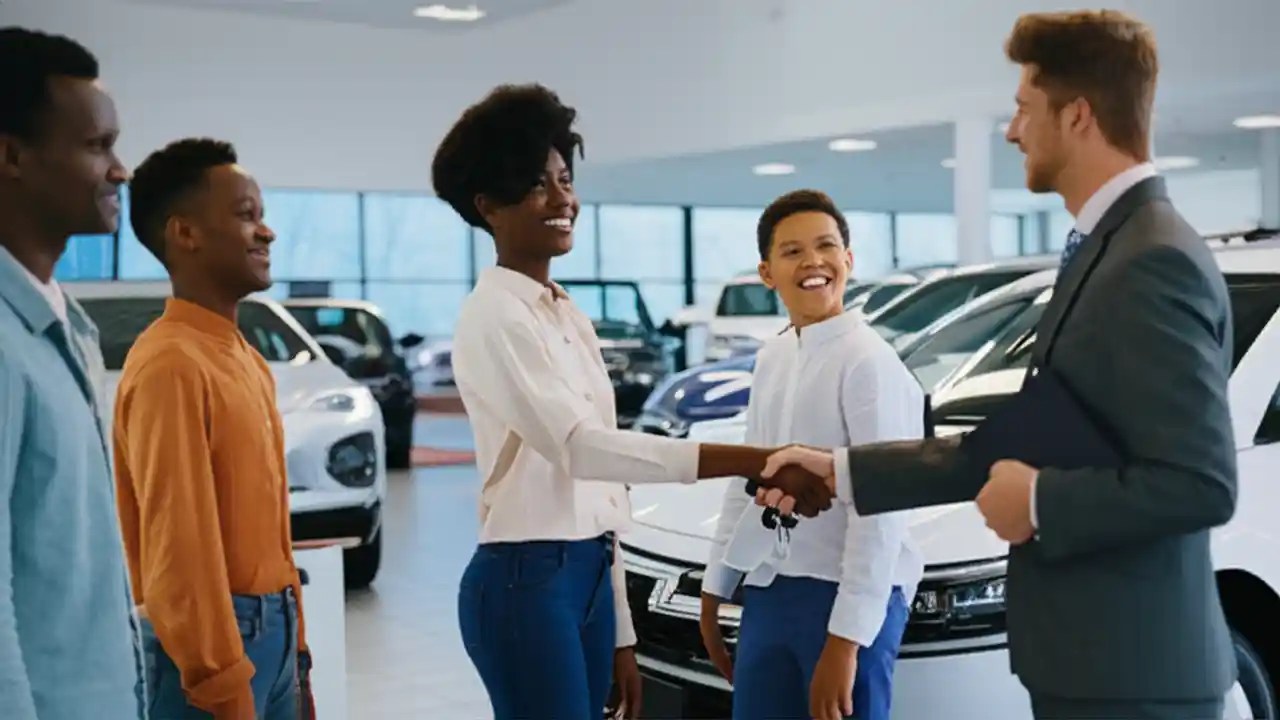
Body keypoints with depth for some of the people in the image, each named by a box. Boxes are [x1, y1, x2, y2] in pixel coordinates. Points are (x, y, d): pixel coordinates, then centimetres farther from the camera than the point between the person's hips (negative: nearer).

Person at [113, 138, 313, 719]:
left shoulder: (245, 359, 13)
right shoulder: (171, 364, -17)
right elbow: (178, 545, -20)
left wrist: (293, 647, 16)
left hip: (270, 632, 9)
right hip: (212, 639, -9)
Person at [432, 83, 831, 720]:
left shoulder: (569, 315, 14)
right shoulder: (493, 316, -11)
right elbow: (579, 448, -26)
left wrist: (620, 634, 14)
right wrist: (758, 462, -33)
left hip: (589, 575, 8)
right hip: (526, 581, -8)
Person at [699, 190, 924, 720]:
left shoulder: (868, 362, -13)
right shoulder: (770, 359, 9)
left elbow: (879, 511, -16)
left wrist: (845, 638, -18)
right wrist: (715, 589, 20)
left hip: (845, 599, -7)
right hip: (767, 594, 7)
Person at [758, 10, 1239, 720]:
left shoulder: (1156, 262, -19)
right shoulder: (1107, 252, 12)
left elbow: (1201, 484, -26)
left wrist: (1040, 501, -15)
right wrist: (842, 471, 12)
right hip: (1094, 659, 9)